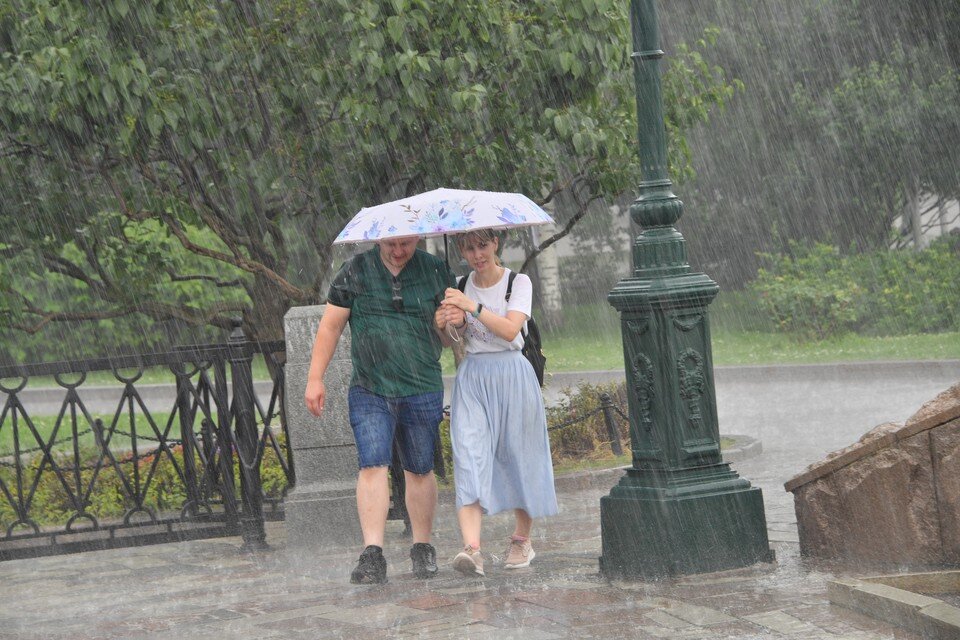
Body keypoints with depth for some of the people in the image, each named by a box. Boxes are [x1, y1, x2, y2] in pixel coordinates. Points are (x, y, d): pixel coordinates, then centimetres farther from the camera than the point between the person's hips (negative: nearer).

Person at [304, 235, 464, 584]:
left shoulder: (436, 272, 5)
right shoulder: (355, 271, 2)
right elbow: (330, 325, 6)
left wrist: (452, 324, -14)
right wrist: (315, 378, 1)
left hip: (422, 391, 1)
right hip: (369, 392, -1)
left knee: (419, 470, 8)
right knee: (372, 466, -13)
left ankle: (422, 547, 23)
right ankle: (372, 554, -16)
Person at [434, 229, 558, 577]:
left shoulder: (518, 282, -2)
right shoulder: (460, 287, 9)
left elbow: (510, 329, -16)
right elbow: (458, 340, 12)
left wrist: (472, 307, -21)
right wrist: (454, 323, -9)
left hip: (511, 374, -2)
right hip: (472, 376, 2)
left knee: (518, 455, 4)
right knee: (469, 456, -15)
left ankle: (522, 540, 24)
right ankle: (472, 548, -28)